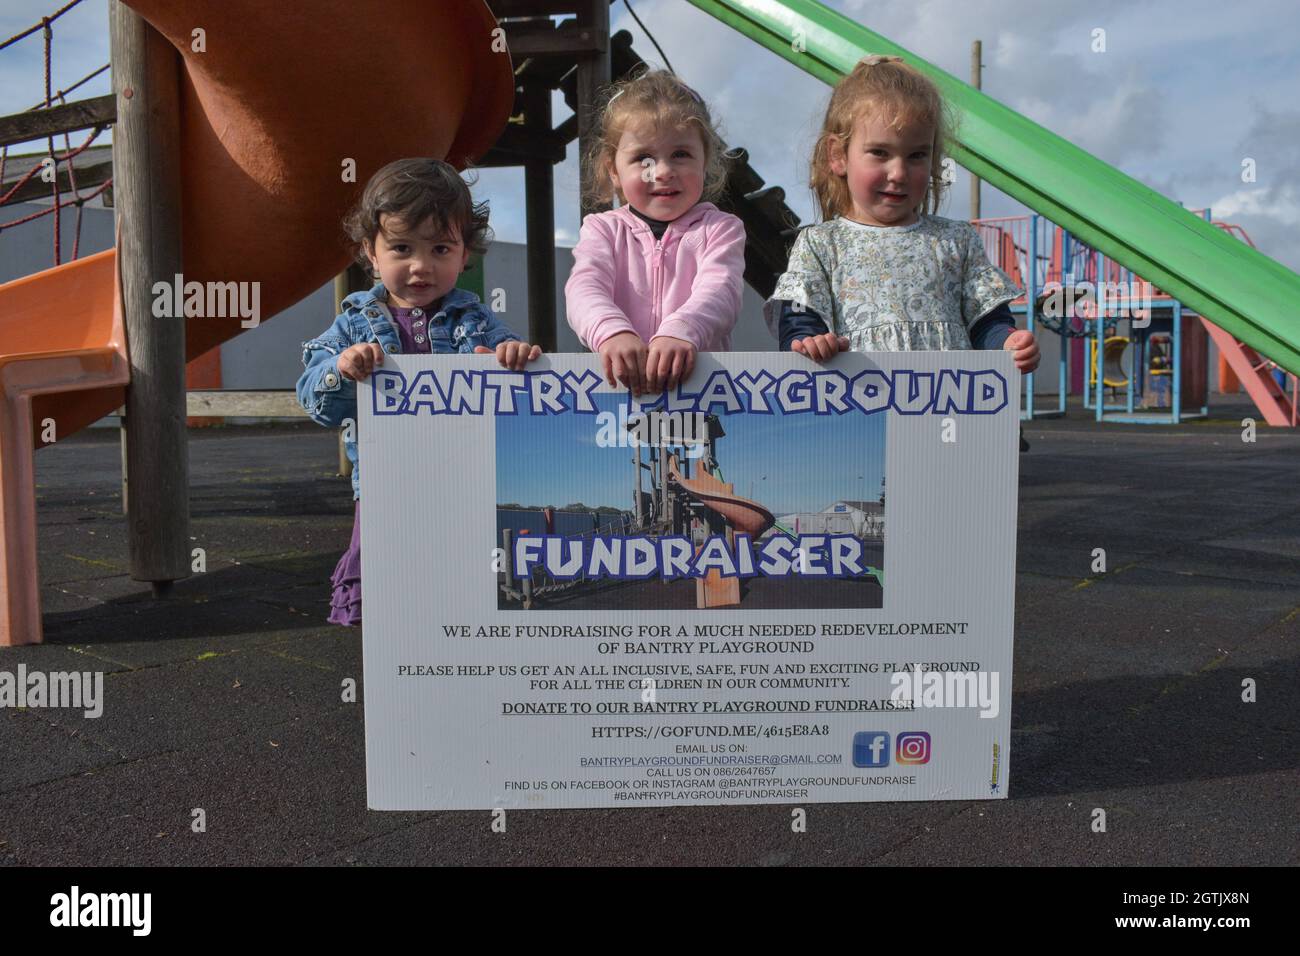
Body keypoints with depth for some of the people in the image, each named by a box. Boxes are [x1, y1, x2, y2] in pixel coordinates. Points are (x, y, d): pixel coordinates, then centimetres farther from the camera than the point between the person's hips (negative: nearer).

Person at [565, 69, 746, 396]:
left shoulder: (719, 229, 11)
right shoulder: (603, 229, 13)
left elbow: (719, 289, -9)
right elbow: (585, 286, -5)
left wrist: (680, 332, -31)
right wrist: (611, 332, -28)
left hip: (701, 378, 2)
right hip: (617, 382, -1)